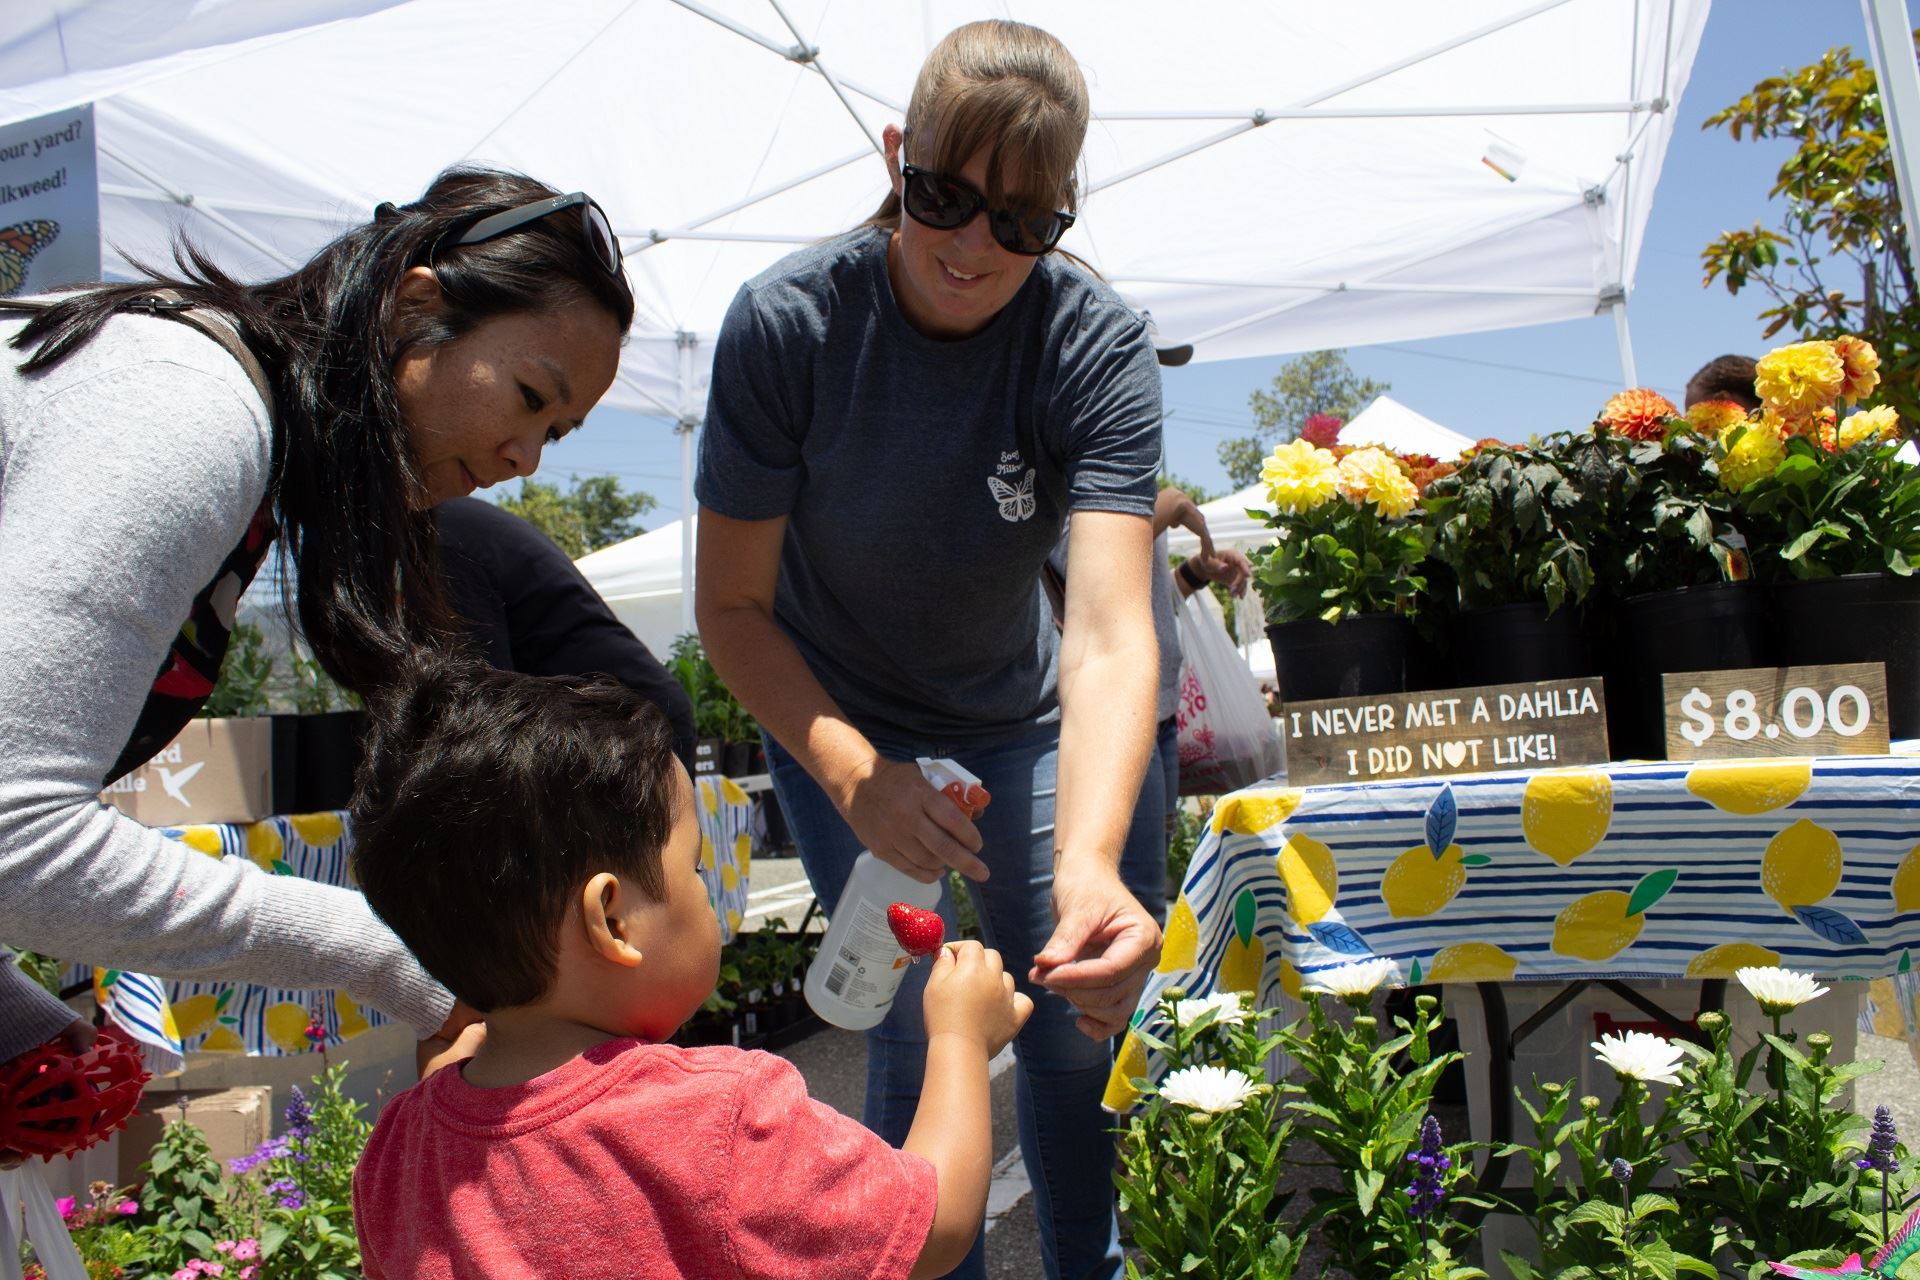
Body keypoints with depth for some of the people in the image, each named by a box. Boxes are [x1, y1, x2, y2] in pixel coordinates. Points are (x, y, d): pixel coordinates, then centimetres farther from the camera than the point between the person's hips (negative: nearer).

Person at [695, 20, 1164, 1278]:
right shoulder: (788, 321, -24)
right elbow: (732, 607, -19)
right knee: (920, 1037, -9)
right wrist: (853, 774, -36)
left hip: (1016, 717, 2)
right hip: (838, 721, -1)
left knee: (1073, 1023, 4)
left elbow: (1111, 629, -36)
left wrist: (1089, 866, -53)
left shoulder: (1098, 344, -23)